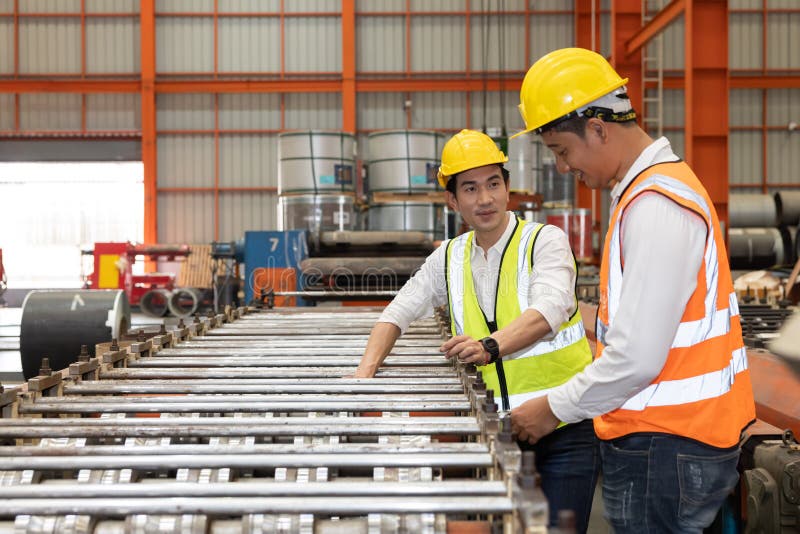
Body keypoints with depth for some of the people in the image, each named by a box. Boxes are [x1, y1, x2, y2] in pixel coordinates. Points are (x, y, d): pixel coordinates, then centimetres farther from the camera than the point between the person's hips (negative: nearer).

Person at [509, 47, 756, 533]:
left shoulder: (655, 206, -19)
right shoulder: (660, 186, 13)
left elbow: (637, 357, -22)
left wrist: (555, 409, -9)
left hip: (664, 451, -9)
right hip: (671, 437, 9)